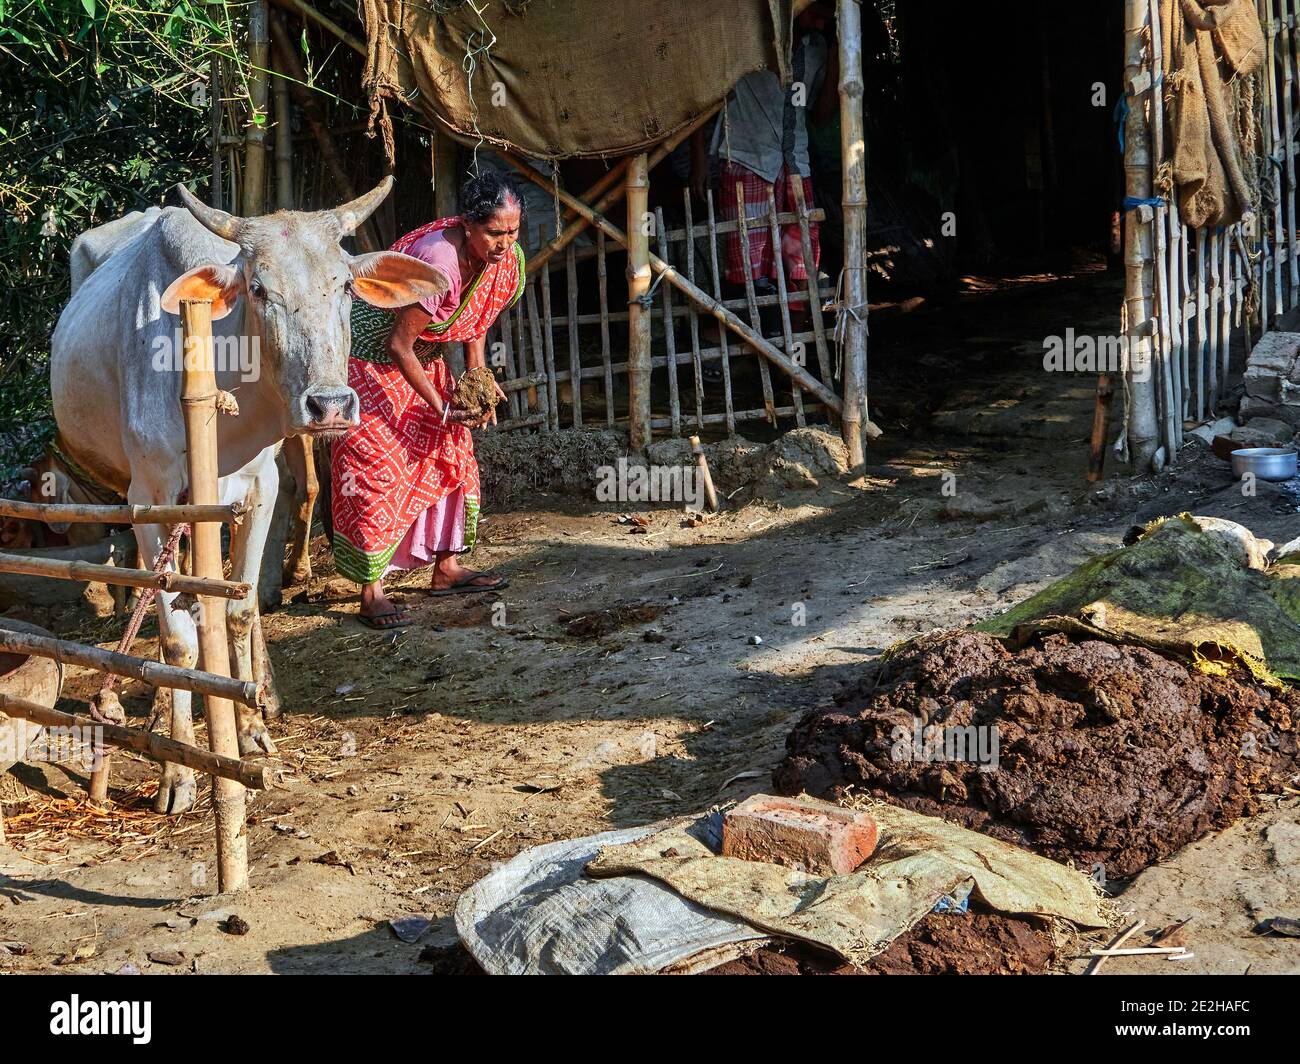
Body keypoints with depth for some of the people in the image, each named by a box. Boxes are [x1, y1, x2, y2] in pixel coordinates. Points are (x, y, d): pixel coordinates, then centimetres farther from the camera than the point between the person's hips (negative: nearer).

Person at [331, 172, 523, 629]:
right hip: (373, 354, -8)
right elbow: (399, 344, -29)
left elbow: (476, 322, 7)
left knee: (449, 451, 8)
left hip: (424, 358, 9)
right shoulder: (439, 260, -35)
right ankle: (372, 591, -9)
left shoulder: (501, 257, -10)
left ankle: (446, 567, 18)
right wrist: (441, 407, -24)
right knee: (377, 464, -12)